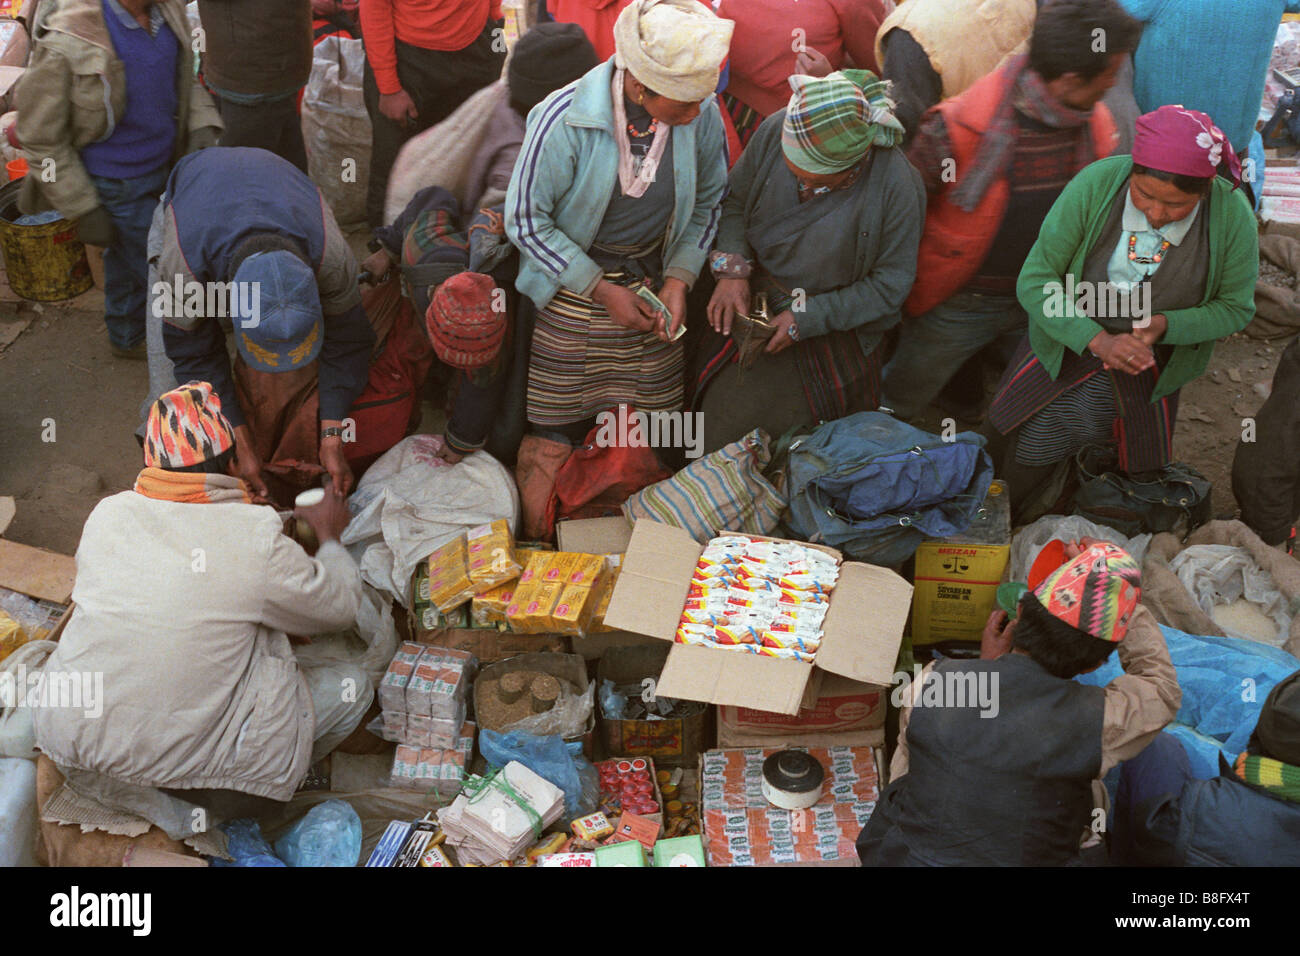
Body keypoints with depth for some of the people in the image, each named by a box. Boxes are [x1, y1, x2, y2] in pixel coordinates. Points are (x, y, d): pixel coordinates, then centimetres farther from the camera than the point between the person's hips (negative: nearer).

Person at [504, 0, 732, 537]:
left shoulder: (701, 116, -14)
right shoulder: (564, 119, -25)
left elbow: (706, 204, 4)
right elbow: (525, 219, -17)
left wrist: (679, 278, -8)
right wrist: (602, 290, -16)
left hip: (652, 283, 3)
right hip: (571, 286, -3)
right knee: (558, 428, 8)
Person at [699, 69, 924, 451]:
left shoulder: (896, 188, -25)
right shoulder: (777, 130, -16)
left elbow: (889, 285, -15)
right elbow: (734, 200, 0)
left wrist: (806, 319, -20)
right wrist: (732, 271, -16)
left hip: (832, 336, -3)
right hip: (752, 301, 4)